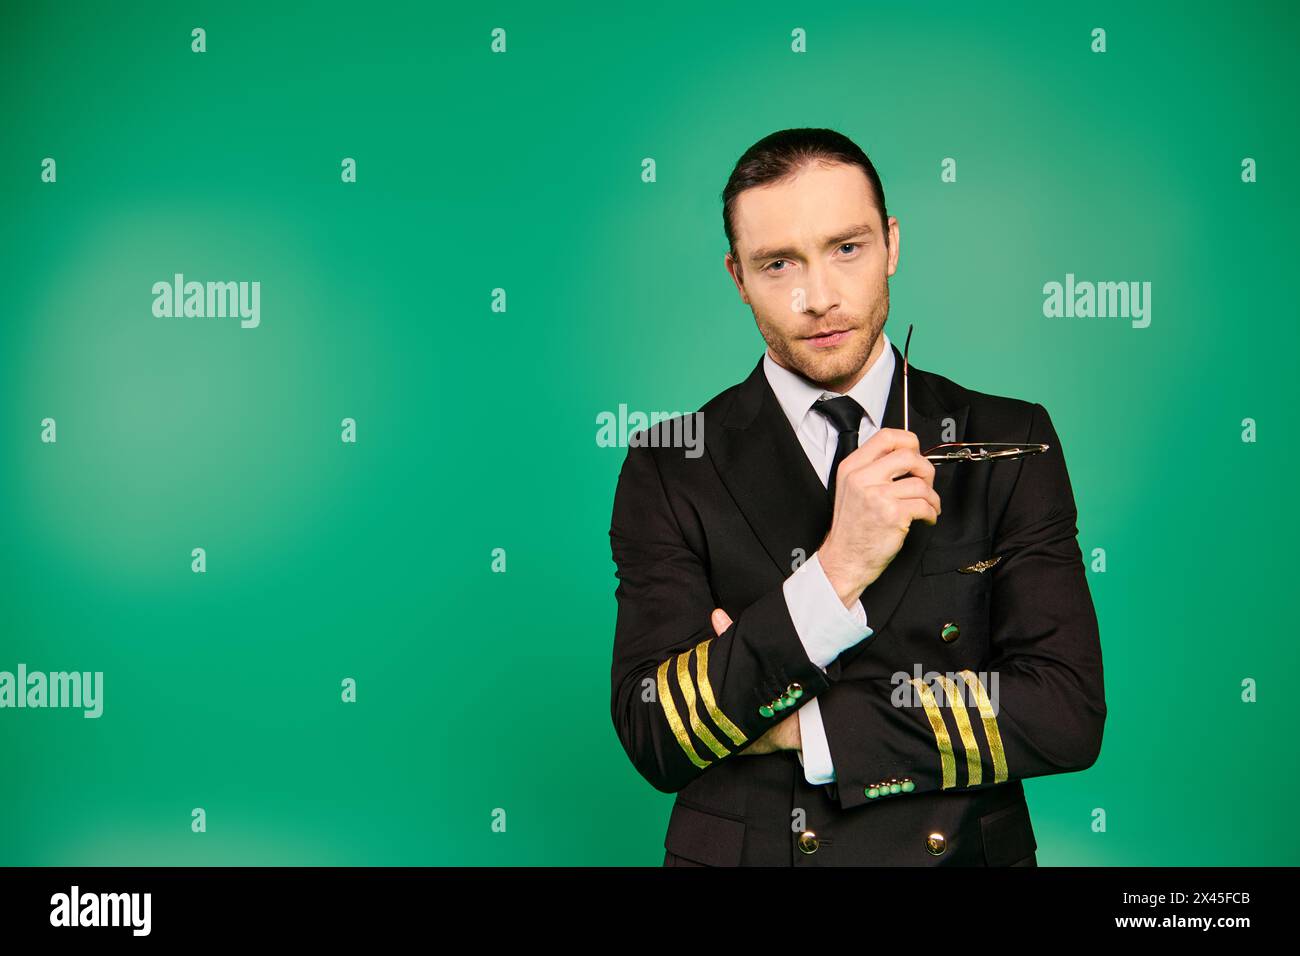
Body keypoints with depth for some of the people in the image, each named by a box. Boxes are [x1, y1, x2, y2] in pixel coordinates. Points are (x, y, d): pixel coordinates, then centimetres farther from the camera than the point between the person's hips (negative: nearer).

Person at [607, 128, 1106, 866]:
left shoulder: (1009, 443, -2)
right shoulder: (673, 467, -4)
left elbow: (1069, 715, -9)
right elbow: (653, 738, -12)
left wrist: (806, 728, -11)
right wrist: (832, 577, -23)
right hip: (743, 848, -1)